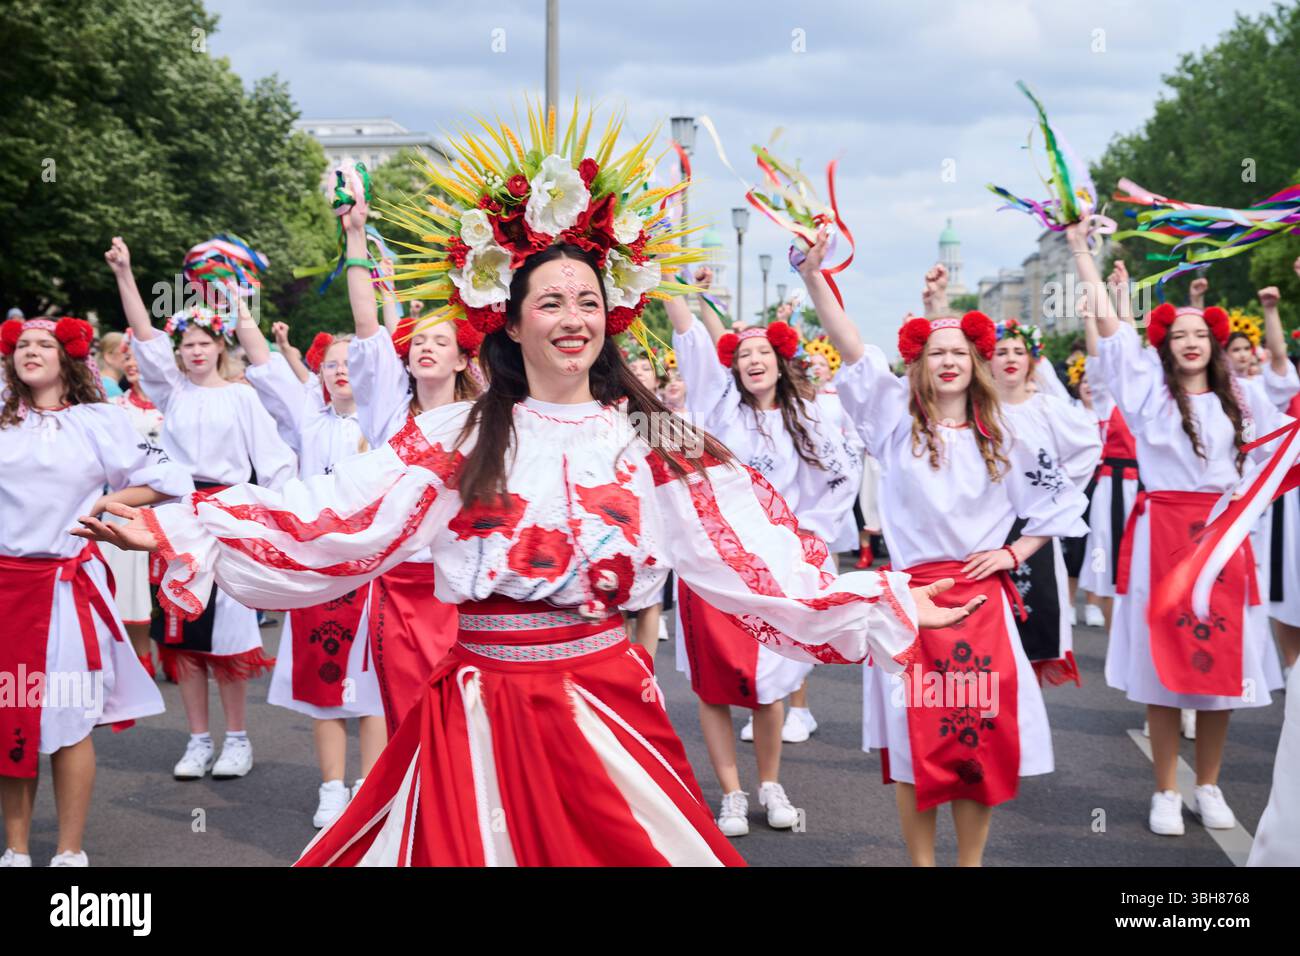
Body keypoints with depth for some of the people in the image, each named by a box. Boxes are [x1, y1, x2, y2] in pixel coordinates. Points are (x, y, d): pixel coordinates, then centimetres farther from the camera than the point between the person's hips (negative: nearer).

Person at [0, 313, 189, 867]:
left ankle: (70, 853, 6)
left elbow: (165, 483, 5)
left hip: (67, 585, -2)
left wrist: (103, 504, -3)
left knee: (68, 722, -2)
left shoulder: (100, 422, 5)